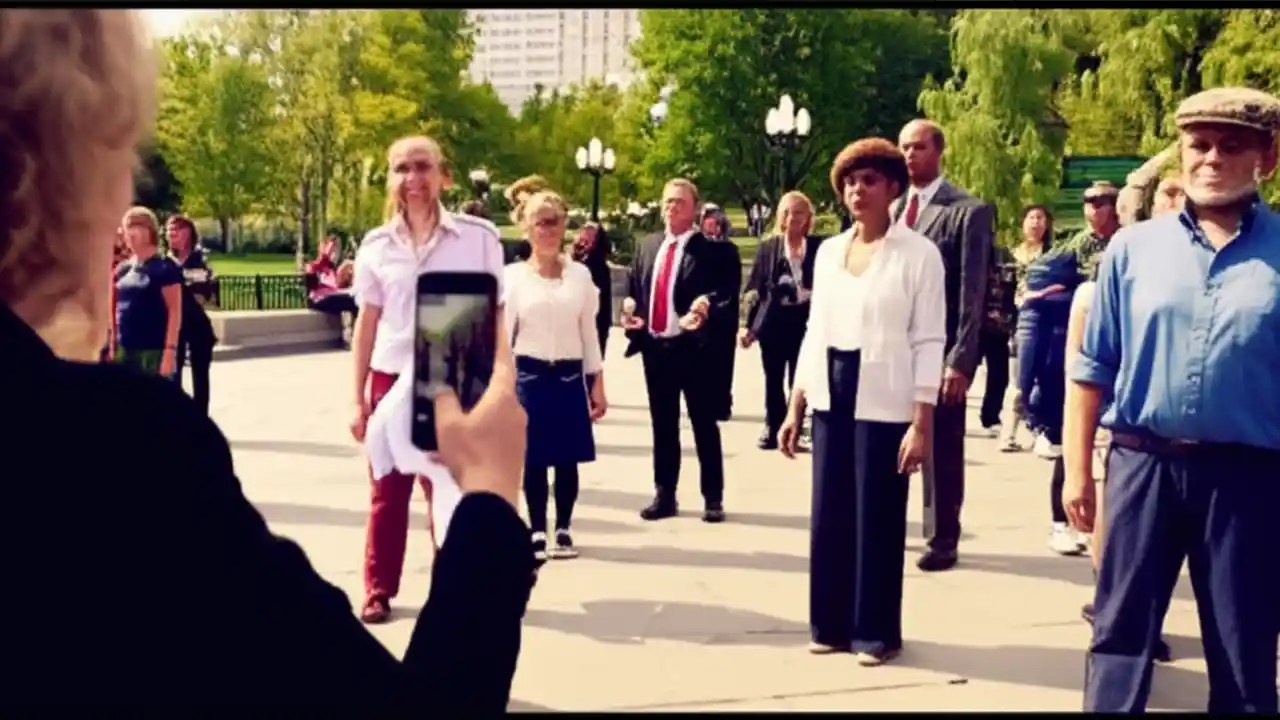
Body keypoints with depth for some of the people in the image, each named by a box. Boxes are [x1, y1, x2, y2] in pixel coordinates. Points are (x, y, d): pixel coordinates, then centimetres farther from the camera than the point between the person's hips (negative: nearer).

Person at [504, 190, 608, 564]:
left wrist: (597, 383, 5)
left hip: (570, 376, 2)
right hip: (530, 376, -1)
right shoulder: (512, 276, -1)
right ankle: (538, 533, 16)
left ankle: (563, 530, 20)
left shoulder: (580, 274, 4)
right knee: (534, 460, 3)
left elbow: (589, 332, 7)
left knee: (567, 459, 6)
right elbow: (503, 334, 0)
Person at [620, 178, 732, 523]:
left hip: (692, 347, -5)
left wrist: (705, 308, -31)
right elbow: (633, 289, 18)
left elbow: (721, 295, -11)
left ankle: (713, 498, 13)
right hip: (654, 346, 6)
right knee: (662, 425, 13)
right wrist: (630, 311, -1)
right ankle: (664, 496, 22)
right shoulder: (647, 246, 12)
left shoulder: (707, 249, -6)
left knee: (704, 425, 4)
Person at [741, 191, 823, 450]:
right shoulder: (768, 246, 3)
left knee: (799, 379, 4)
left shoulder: (819, 246, 0)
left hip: (805, 321, -1)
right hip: (773, 321, 1)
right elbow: (754, 287, 4)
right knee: (773, 379, 10)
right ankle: (772, 427, 21)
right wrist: (749, 324, 1)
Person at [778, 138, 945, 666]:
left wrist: (922, 425, -14)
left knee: (877, 519, 2)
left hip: (885, 403, -5)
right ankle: (830, 624, 23)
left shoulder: (918, 253, -6)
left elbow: (929, 342, -9)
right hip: (830, 400, 5)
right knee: (829, 515, 9)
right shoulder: (828, 251, 10)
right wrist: (794, 408, 10)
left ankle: (876, 632, 17)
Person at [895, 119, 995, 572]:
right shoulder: (894, 209, 13)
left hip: (940, 350, -5)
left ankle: (943, 541, 18)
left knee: (942, 450, 5)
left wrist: (961, 360, -16)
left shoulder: (969, 211, -6)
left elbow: (973, 293, -11)